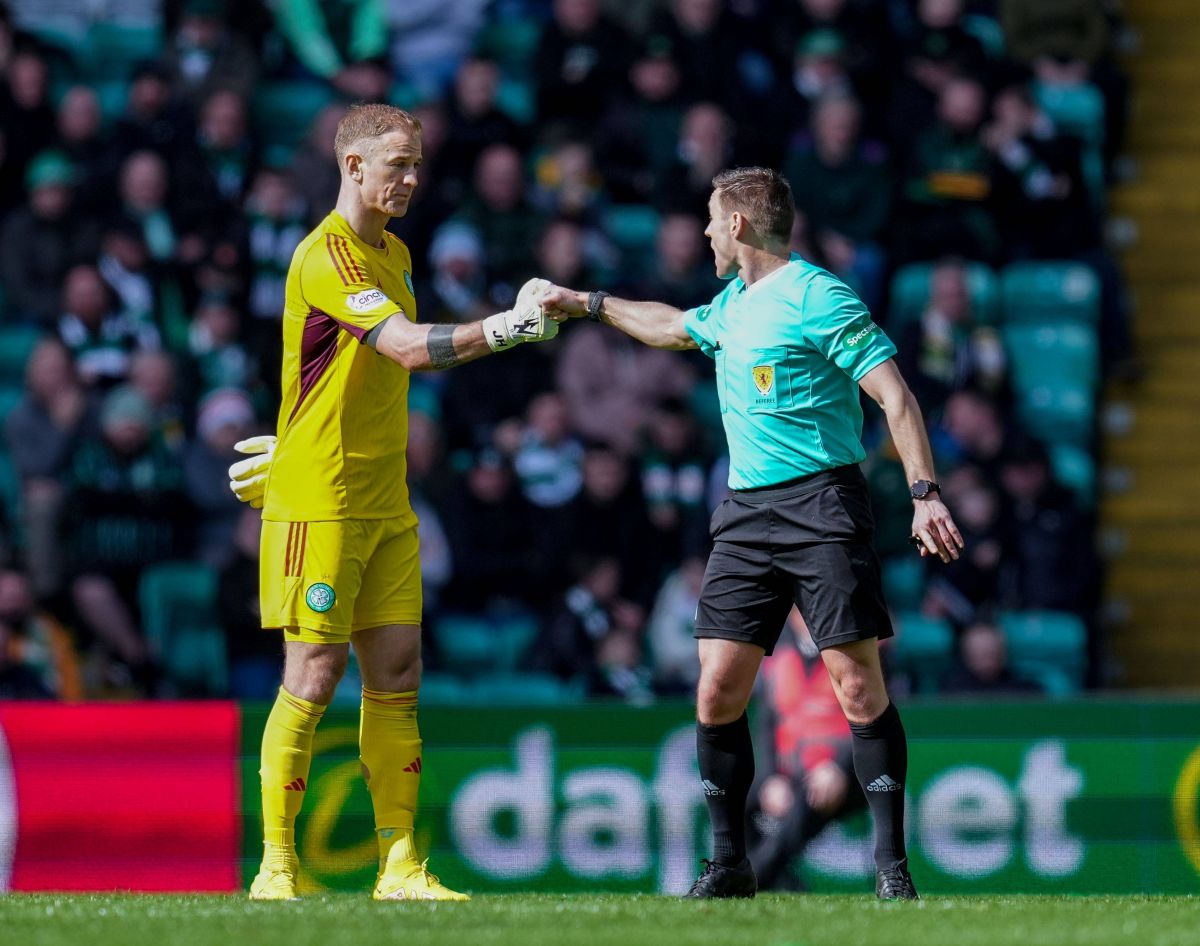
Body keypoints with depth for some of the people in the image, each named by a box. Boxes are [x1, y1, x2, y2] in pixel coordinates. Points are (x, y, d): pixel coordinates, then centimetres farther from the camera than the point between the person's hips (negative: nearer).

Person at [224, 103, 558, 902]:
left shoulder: (394, 253, 15)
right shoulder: (326, 257, -15)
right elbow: (409, 348, -26)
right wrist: (506, 327, -27)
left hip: (385, 500, 8)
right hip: (318, 499, -8)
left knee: (397, 672, 3)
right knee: (315, 672, -6)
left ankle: (399, 864, 3)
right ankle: (276, 864, 1)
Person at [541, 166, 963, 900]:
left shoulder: (817, 298, -9)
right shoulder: (733, 305, 17)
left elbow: (895, 395, -13)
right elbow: (673, 325, 40)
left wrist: (924, 495, -20)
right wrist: (589, 305, 47)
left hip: (821, 503, -8)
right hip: (747, 510, 8)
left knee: (858, 685, -11)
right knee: (718, 692, -1)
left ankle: (892, 862, -7)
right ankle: (729, 863, 8)